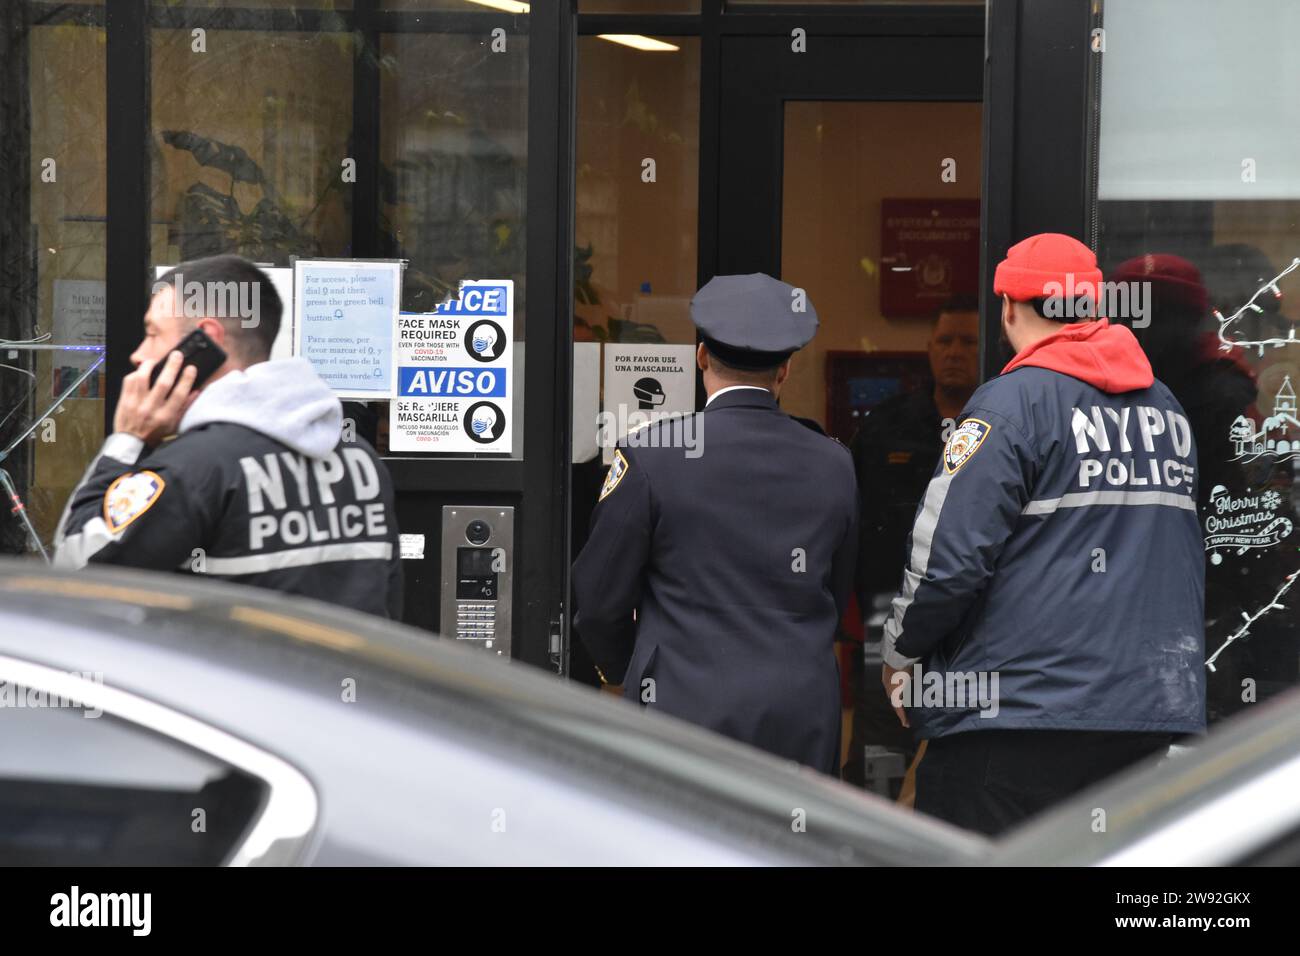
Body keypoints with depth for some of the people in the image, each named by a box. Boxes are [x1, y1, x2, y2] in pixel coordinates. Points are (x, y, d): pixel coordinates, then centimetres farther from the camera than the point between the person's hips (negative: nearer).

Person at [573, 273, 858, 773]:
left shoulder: (648, 456, -6)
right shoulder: (833, 465, 5)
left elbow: (600, 598, 1)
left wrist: (625, 673, 20)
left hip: (684, 705, -3)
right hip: (805, 717, 4)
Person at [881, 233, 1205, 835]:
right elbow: (1189, 558, 20)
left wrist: (900, 655, 0)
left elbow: (948, 556, -14)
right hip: (1154, 712, 7)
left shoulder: (1012, 403, -10)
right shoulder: (1168, 408, 13)